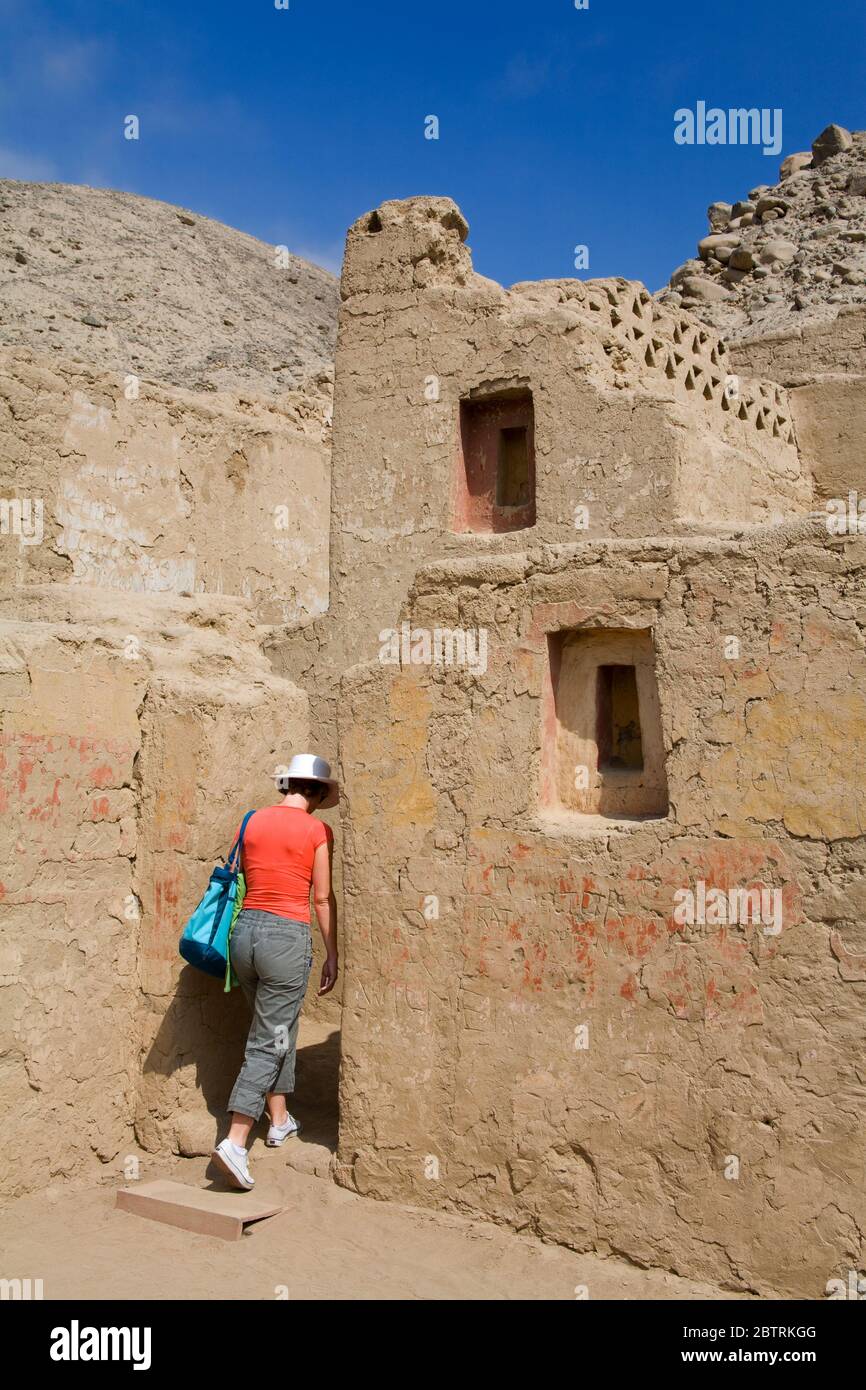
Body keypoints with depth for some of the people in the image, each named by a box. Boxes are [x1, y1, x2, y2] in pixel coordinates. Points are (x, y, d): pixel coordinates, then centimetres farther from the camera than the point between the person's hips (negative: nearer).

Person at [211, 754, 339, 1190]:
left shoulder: (253, 821, 7)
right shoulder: (317, 830, -6)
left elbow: (245, 880, 13)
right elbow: (323, 898, -4)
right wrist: (331, 954, 3)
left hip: (245, 929, 6)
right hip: (287, 936, -6)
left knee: (279, 1024, 23)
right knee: (268, 1041, -1)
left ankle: (280, 1118, 33)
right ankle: (235, 1142, -9)